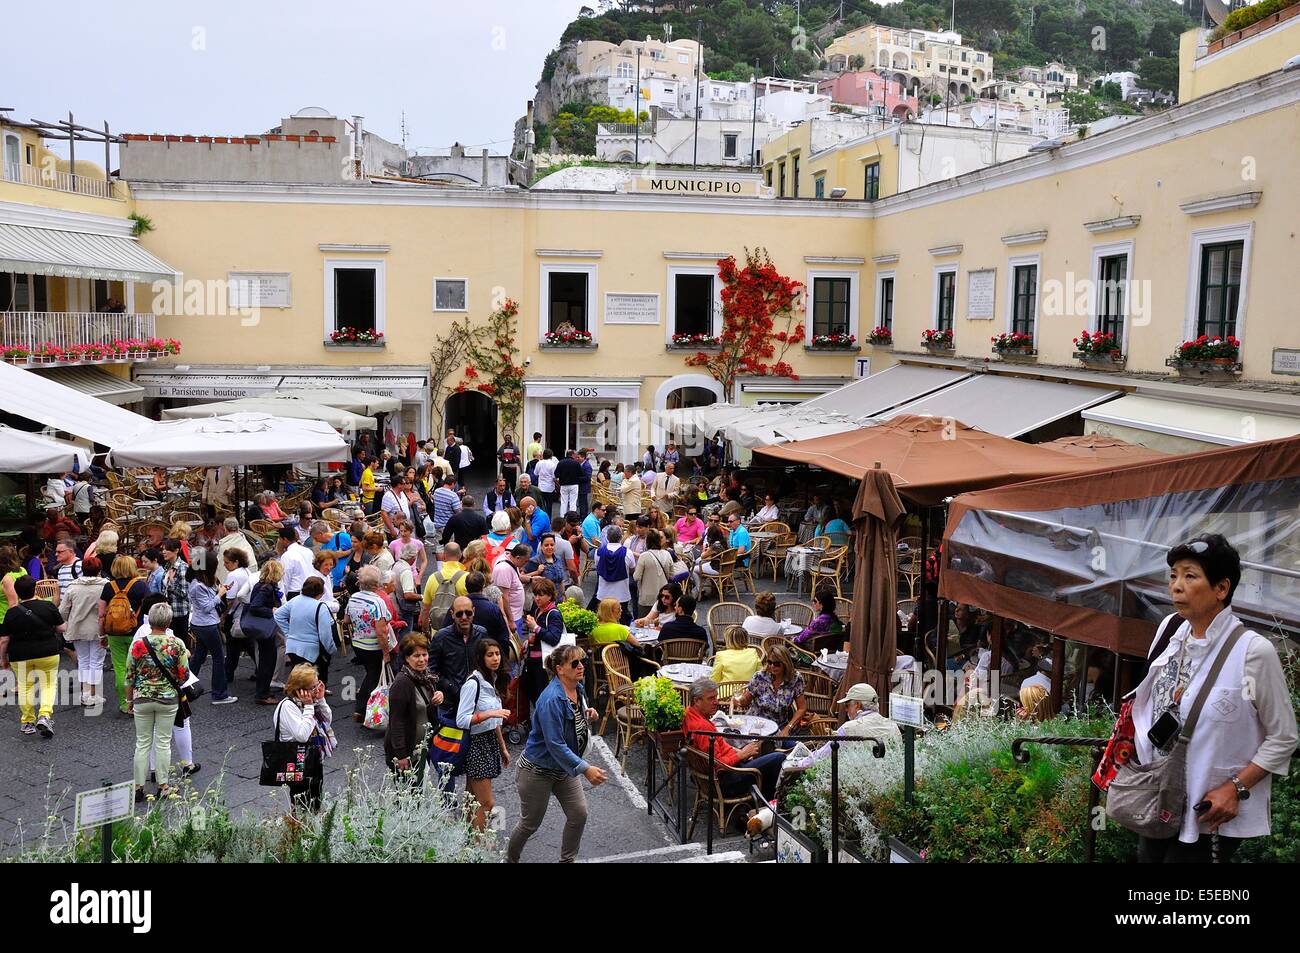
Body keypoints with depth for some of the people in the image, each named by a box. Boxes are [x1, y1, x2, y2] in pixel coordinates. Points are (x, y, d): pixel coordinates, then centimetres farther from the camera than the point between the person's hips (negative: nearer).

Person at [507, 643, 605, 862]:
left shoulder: (578, 689, -5)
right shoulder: (552, 700, -31)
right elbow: (555, 745, -34)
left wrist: (588, 713, -6)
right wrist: (585, 769, -40)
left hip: (564, 768, 7)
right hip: (538, 768, -7)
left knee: (579, 814, 0)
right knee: (530, 823, 9)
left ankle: (567, 860, 21)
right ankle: (510, 858, 36)